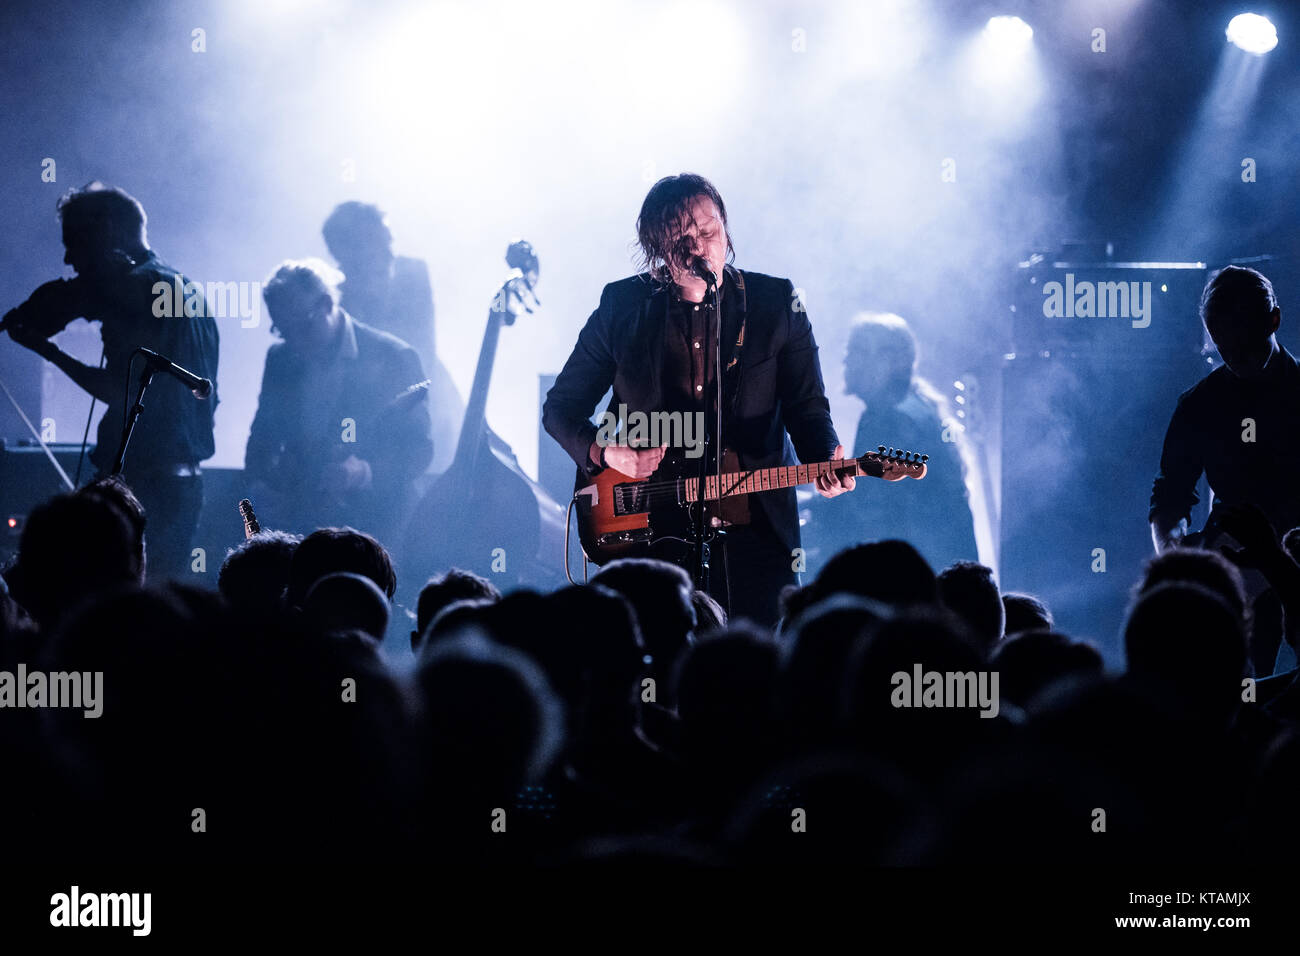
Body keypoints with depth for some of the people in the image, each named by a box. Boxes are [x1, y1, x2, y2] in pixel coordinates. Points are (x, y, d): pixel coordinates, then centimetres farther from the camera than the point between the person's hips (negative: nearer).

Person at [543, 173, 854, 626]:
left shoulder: (777, 304, 3)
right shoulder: (623, 306, 3)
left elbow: (807, 408, 2)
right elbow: (560, 405, 8)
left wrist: (824, 461, -20)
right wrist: (603, 452, -11)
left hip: (754, 534, 0)